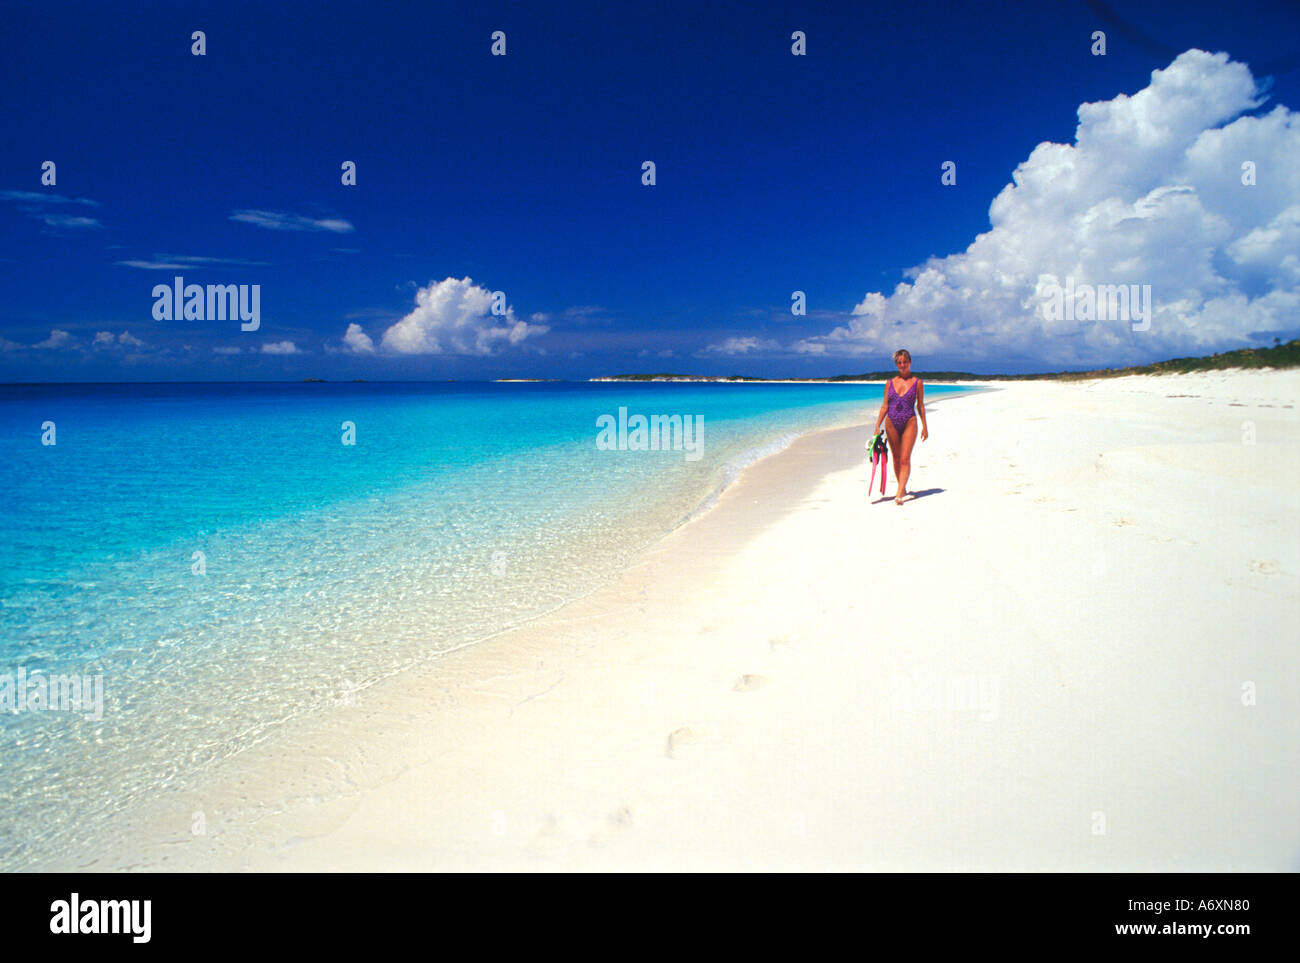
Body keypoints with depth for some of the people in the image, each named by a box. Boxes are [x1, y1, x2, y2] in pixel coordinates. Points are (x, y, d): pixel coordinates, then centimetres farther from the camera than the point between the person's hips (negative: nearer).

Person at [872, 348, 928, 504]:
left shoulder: (917, 382, 3)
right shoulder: (890, 383, 8)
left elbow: (920, 405, 6)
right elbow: (885, 406, 8)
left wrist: (924, 426, 6)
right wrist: (877, 426, 2)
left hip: (909, 423, -3)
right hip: (891, 423, 3)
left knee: (905, 459, -10)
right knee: (897, 459, 10)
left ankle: (899, 494, -15)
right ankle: (903, 488, 25)